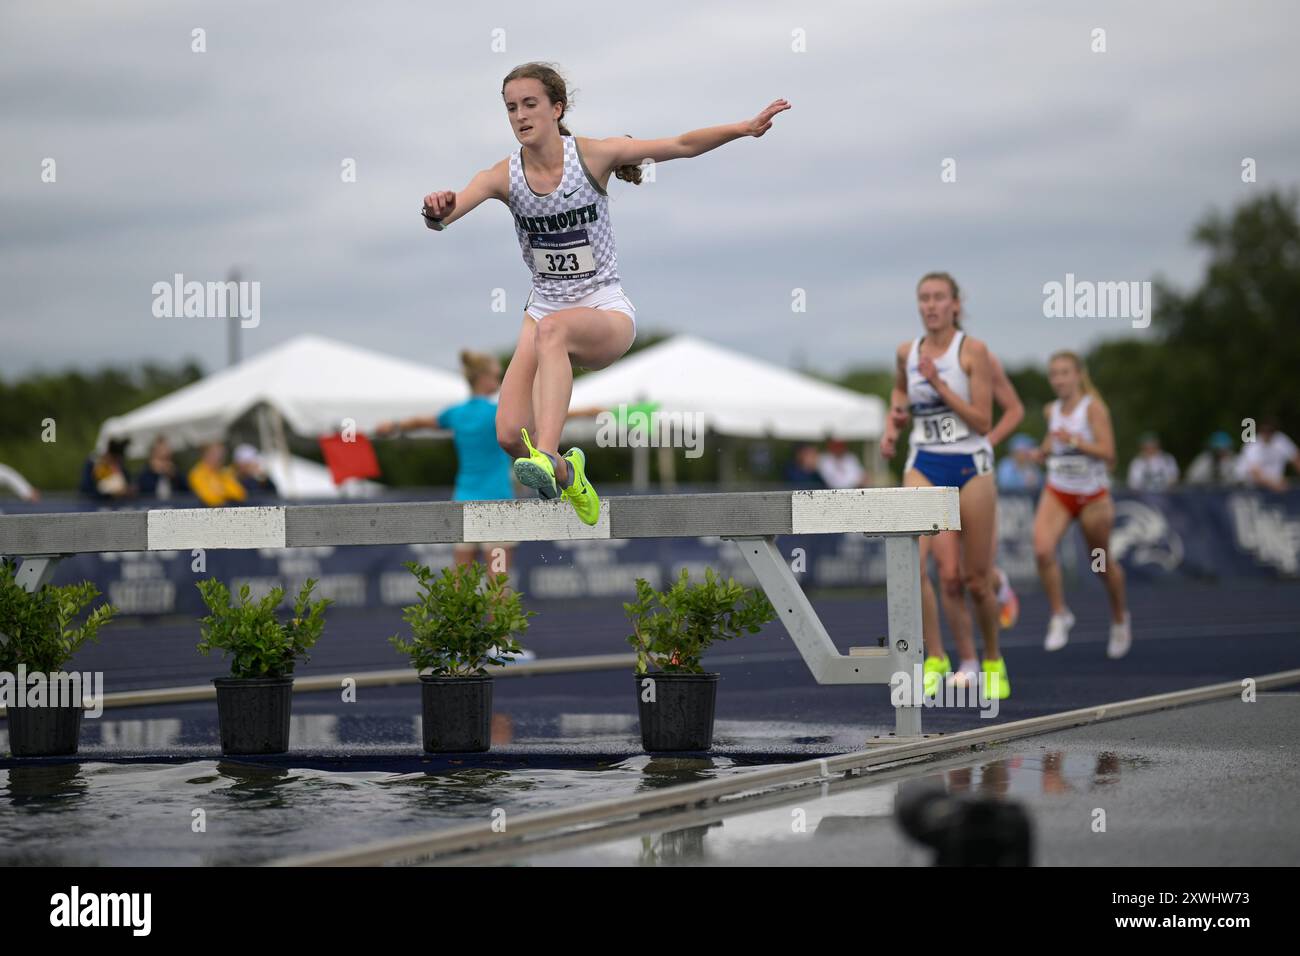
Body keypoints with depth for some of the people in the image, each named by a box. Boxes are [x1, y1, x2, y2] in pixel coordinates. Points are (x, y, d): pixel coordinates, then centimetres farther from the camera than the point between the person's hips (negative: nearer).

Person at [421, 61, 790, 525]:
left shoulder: (593, 155, -8)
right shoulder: (504, 176, -5)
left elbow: (683, 145, -6)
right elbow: (443, 215, -19)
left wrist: (746, 127, -17)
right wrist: (437, 211, -43)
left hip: (607, 312, -3)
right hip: (544, 308, 3)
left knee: (552, 329, -39)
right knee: (510, 435, -14)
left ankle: (547, 456, -53)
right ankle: (565, 473, 21)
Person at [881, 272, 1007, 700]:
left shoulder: (973, 351, -8)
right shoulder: (907, 352, 5)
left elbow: (983, 421, -13)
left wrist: (939, 384, -19)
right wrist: (893, 423, 12)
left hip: (970, 468, -3)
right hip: (924, 468, 3)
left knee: (975, 578, 5)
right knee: (912, 560, -20)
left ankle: (993, 662, 27)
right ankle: (935, 660, -12)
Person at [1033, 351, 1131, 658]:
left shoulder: (1094, 407, -11)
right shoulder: (1052, 411, 6)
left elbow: (1107, 453, -18)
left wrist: (1074, 441, -30)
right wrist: (1043, 451, 3)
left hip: (1092, 494, -4)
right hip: (1057, 493, 4)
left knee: (1102, 563, 9)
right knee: (1042, 550, -22)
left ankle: (1120, 619, 34)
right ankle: (1060, 615, -7)